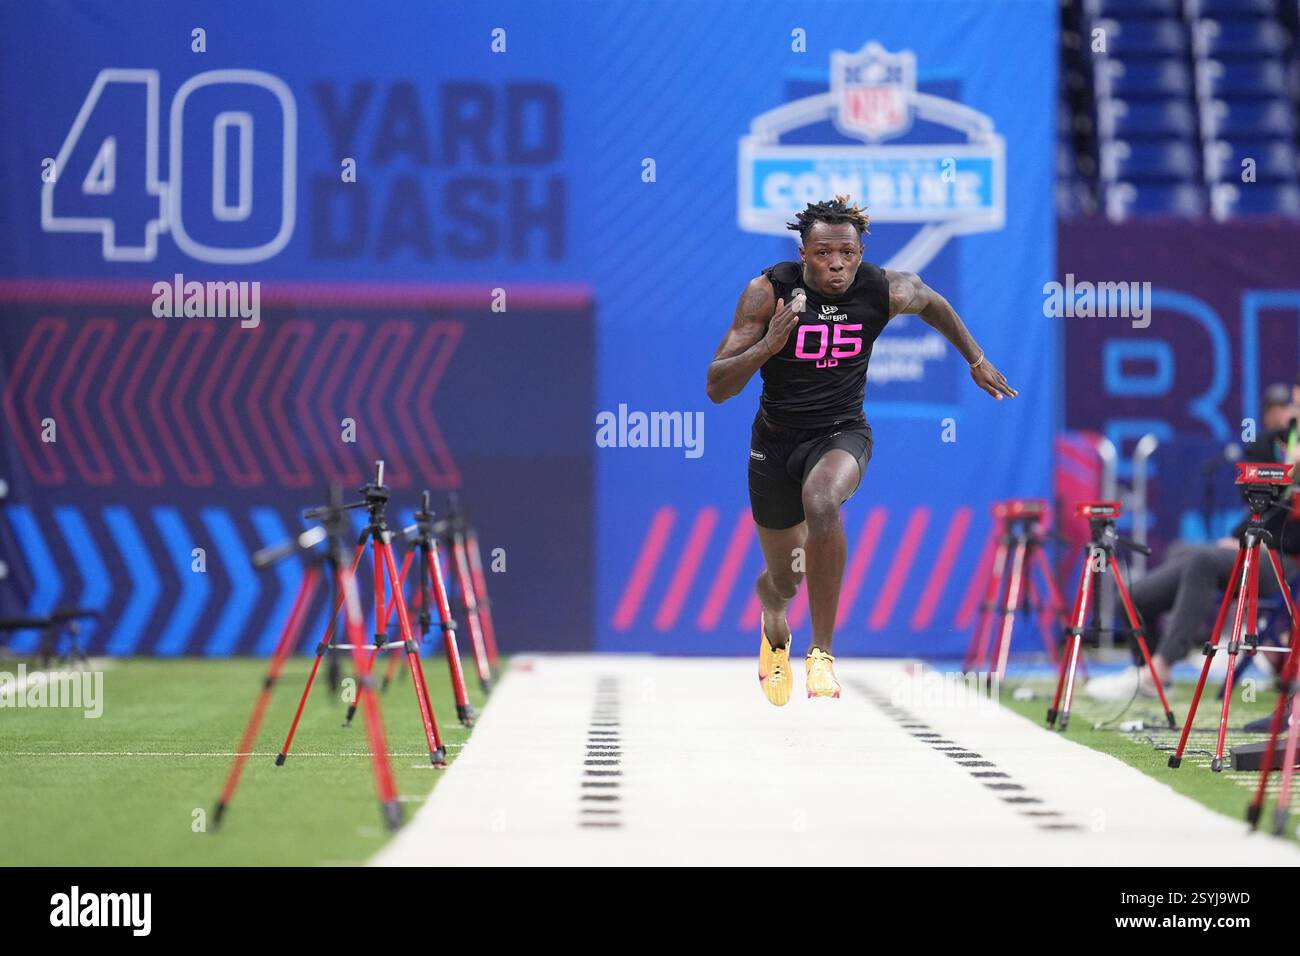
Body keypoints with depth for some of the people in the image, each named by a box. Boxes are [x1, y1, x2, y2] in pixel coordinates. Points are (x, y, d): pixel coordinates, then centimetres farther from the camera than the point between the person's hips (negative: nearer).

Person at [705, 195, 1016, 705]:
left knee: (821, 502, -37)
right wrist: (769, 344, -33)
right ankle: (774, 630, 54)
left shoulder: (885, 290, -13)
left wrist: (976, 360, 21)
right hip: (776, 440, 1)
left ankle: (822, 652, -26)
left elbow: (934, 303, 13)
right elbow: (716, 387, -19)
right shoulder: (768, 290, -18)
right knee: (784, 581, 12)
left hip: (841, 433, -1)